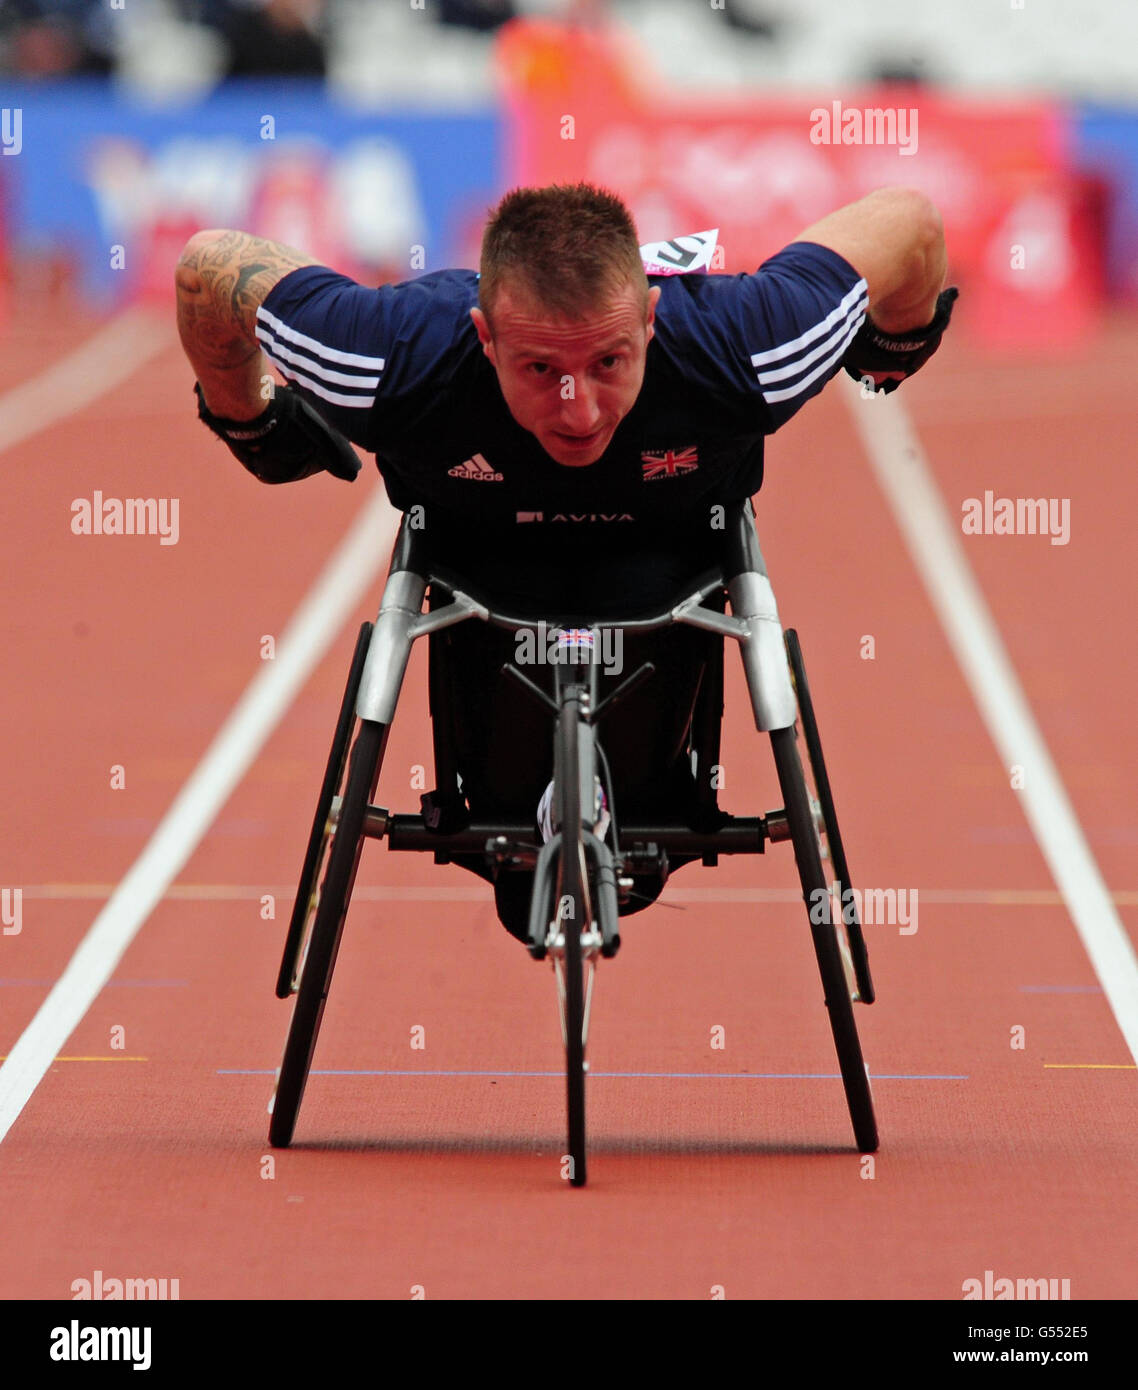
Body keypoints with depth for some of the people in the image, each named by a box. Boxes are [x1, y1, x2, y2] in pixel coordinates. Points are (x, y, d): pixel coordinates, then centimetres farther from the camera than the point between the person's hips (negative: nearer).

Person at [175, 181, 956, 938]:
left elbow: (909, 224, -24)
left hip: (663, 541, 0)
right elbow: (211, 265, -24)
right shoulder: (399, 360, -41)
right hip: (483, 547, 0)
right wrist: (246, 423, -6)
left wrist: (895, 347, -2)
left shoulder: (731, 348, -40)